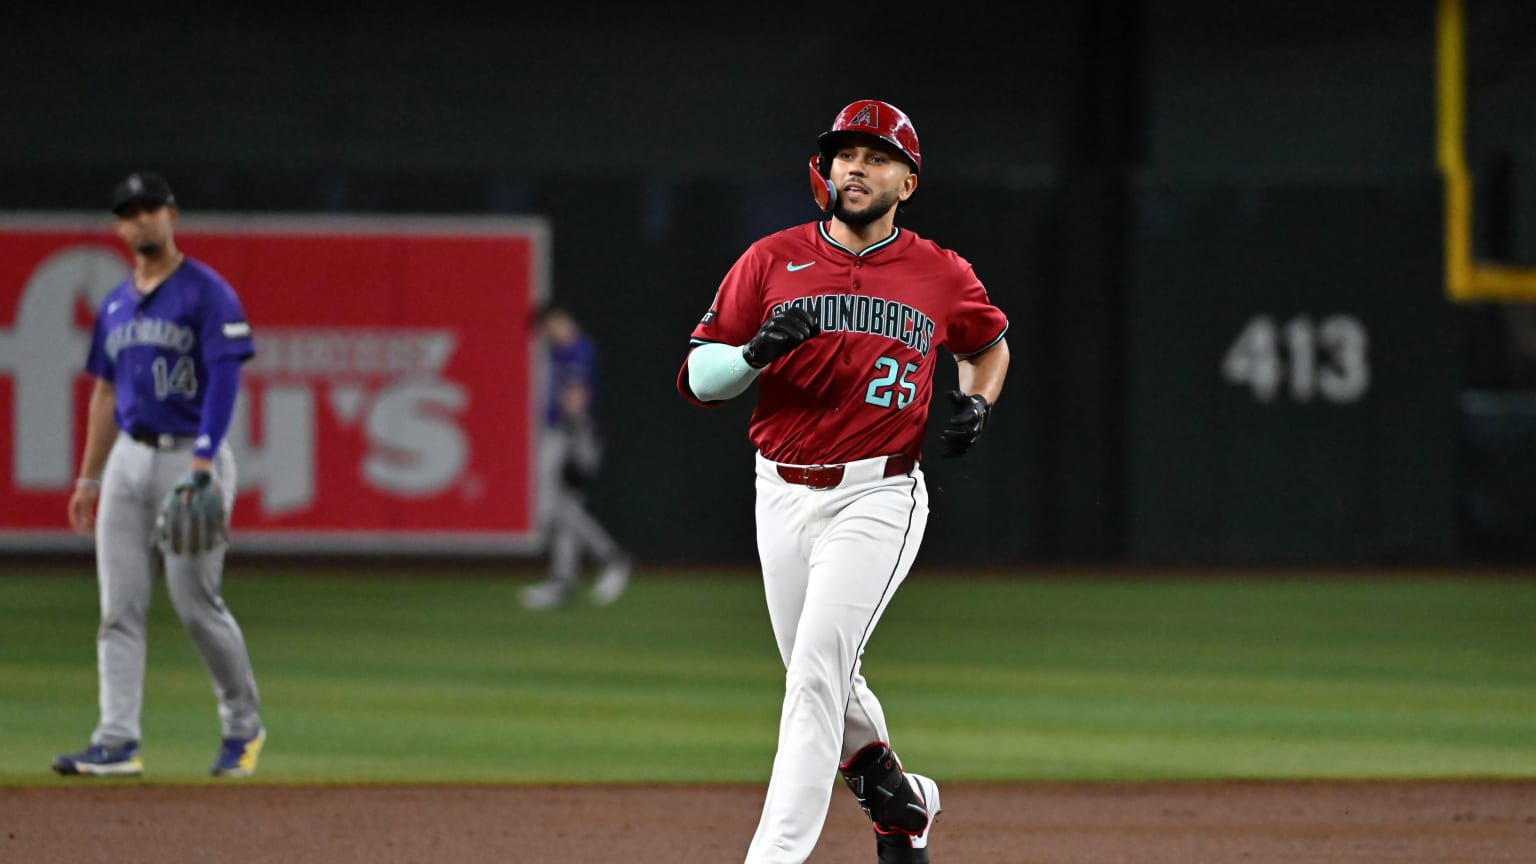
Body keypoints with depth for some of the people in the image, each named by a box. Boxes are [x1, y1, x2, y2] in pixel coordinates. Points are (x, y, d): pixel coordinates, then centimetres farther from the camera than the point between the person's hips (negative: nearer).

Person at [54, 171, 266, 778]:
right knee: (119, 608, -1)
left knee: (196, 602, -6)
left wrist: (202, 461, -25)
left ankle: (243, 726, 12)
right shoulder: (116, 305, 15)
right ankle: (117, 741, -3)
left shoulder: (207, 293, -6)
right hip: (129, 459, 7)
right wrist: (88, 479, 17)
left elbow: (224, 379, -14)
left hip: (191, 457, -7)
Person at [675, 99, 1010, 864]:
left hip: (877, 498, -3)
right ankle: (894, 797, 42)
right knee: (820, 678, 14)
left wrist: (978, 402, 4)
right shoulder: (772, 261, 3)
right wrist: (756, 352, -19)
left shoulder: (941, 276, 3)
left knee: (816, 673, -17)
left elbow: (989, 343, 24)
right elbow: (696, 377, 2)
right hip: (782, 496, 3)